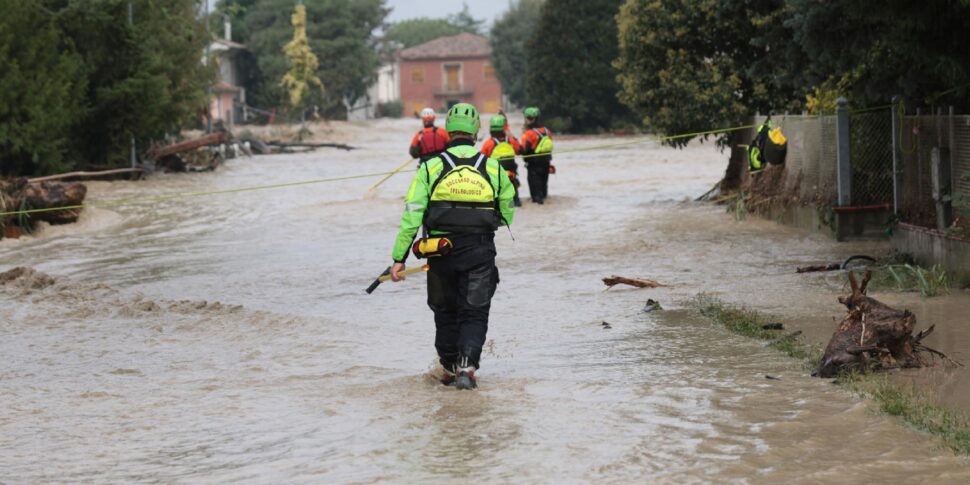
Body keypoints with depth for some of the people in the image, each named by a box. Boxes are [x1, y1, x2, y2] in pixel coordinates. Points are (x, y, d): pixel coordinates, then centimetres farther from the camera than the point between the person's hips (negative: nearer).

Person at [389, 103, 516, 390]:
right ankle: (467, 365, -15)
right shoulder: (493, 169, 1)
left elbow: (411, 216, -7)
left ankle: (449, 367, 23)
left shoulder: (431, 168, -3)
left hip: (441, 253, 0)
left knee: (445, 313, 18)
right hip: (480, 254, 0)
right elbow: (507, 214, 9)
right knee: (474, 314, 5)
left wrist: (399, 258, -6)